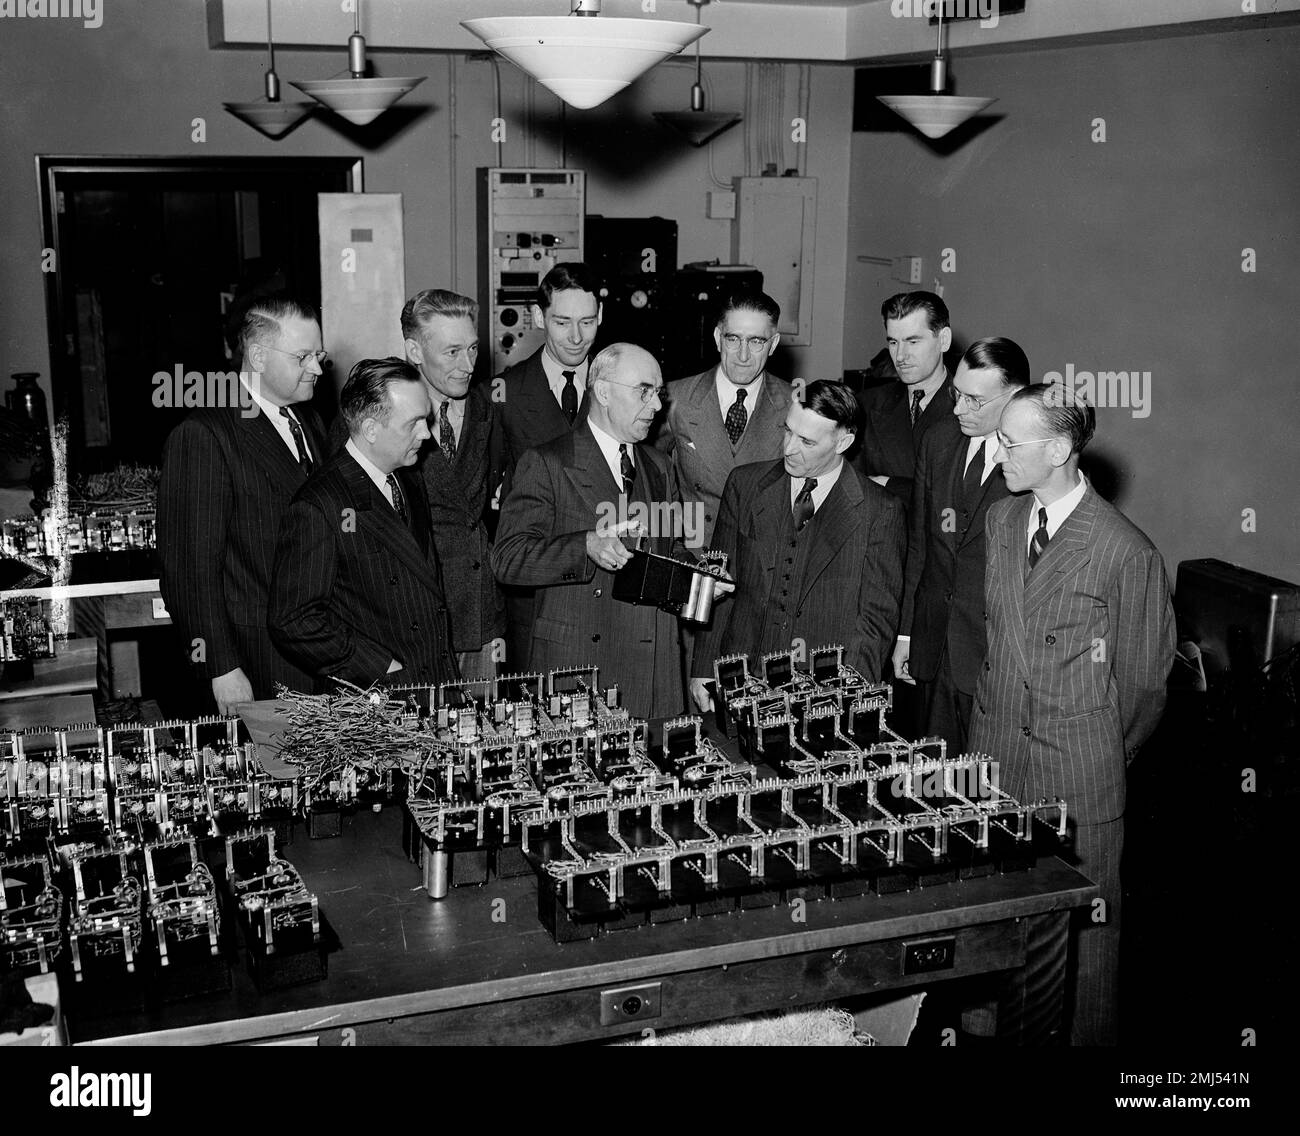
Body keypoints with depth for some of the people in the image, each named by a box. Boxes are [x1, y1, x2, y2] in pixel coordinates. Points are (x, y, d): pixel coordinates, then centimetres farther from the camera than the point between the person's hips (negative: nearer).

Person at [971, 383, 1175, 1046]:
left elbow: (1143, 677, -4)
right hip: (994, 749, 5)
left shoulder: (1126, 551, -15)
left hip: (1079, 774, -5)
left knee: (1083, 921, 8)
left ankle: (1086, 1037, 26)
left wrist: (1106, 758, 7)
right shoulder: (999, 520, 4)